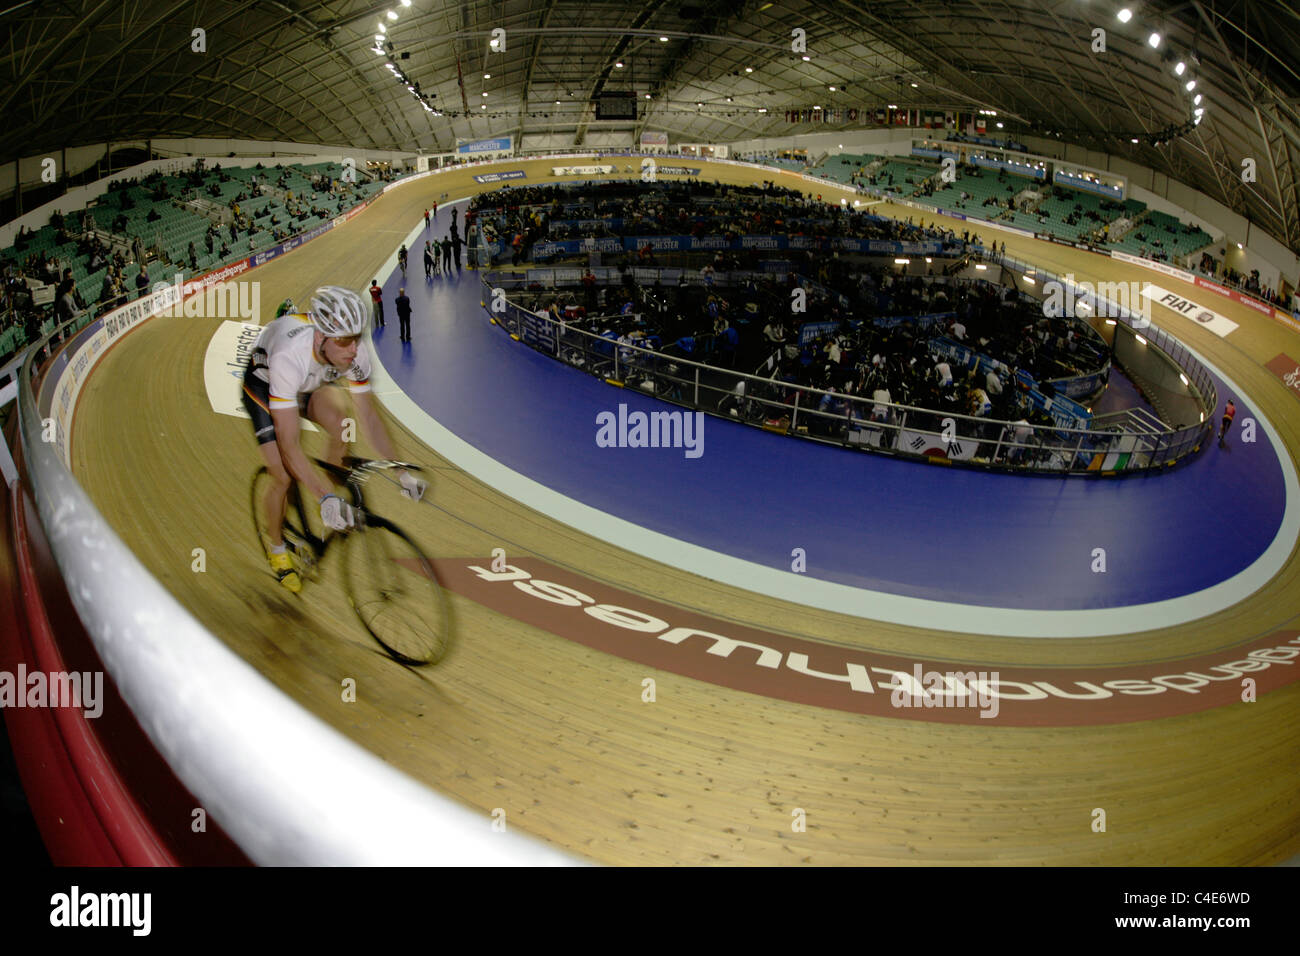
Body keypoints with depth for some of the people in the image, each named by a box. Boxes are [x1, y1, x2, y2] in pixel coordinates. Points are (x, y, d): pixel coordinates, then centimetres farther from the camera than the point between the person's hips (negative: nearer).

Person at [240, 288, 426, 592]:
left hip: (308, 386, 5)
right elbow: (289, 445, -44)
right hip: (262, 385, -5)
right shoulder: (289, 356, -45)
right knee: (283, 477, -14)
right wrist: (326, 498, -49)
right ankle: (278, 550, 15)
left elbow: (369, 416, -16)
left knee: (340, 419, -20)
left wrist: (401, 473, -21)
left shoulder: (355, 351, -30)